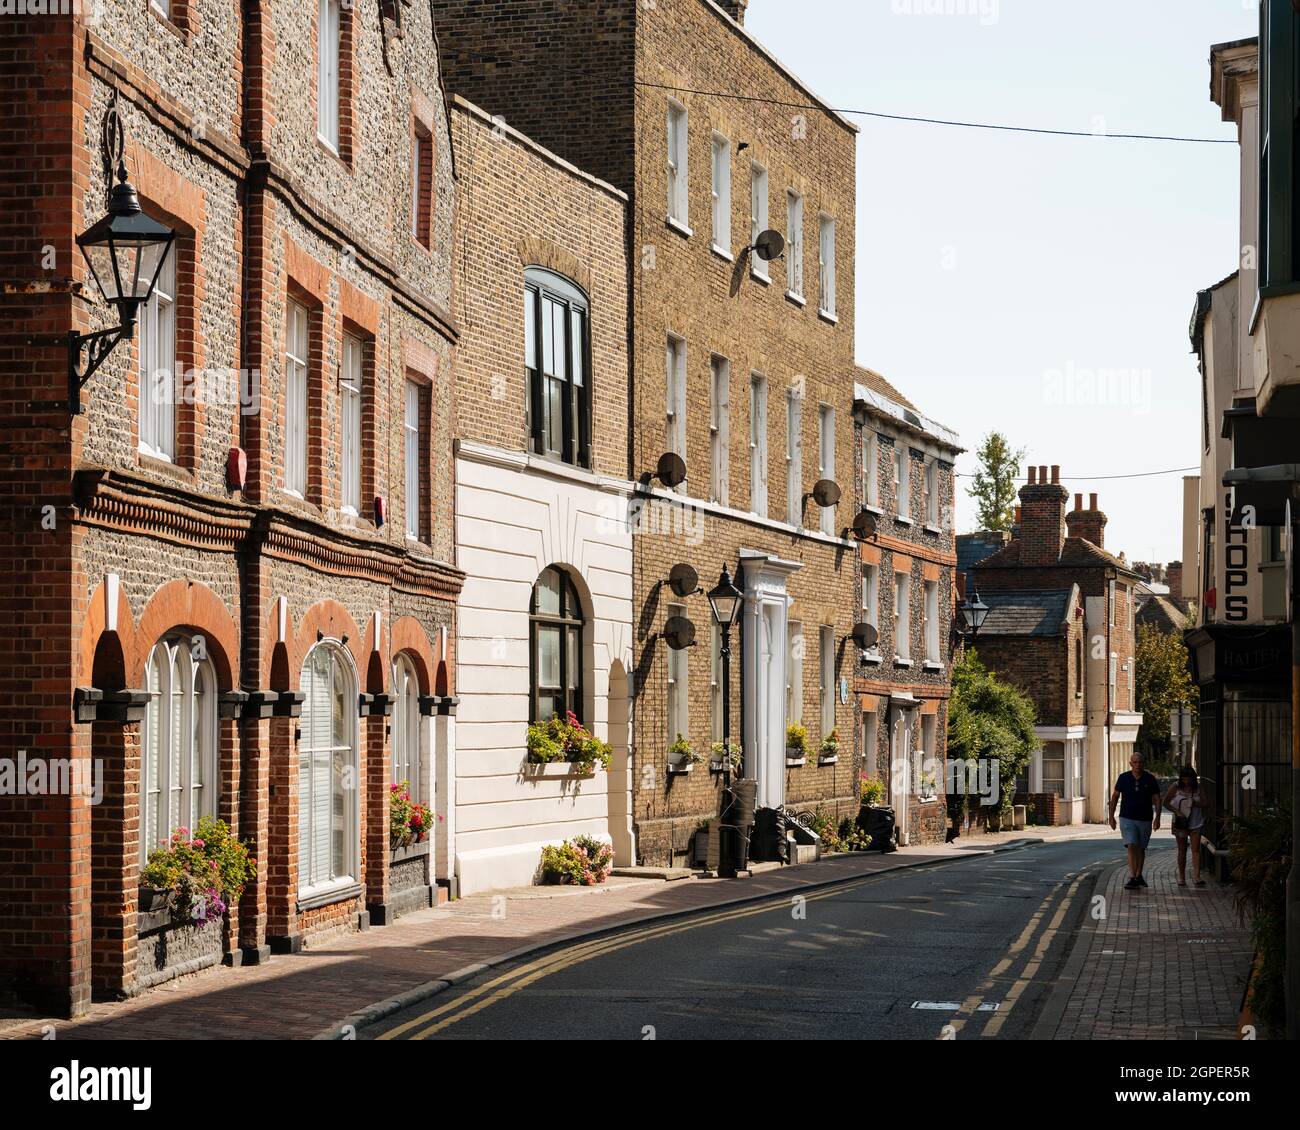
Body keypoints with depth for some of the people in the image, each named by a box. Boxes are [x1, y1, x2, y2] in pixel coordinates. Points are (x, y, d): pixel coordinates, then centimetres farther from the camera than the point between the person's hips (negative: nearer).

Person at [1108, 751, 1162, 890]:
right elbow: (1115, 797, 8)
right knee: (1132, 847, -16)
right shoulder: (1124, 778, -2)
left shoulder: (1150, 779, -3)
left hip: (1145, 820, 1)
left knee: (1141, 849, 13)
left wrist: (1157, 818, -9)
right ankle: (1132, 879, -20)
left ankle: (1139, 876, 31)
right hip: (1127, 819, -1)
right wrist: (1111, 817, 5)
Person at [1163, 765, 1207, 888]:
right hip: (1180, 822, 0)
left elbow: (1205, 803, 1)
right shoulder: (1175, 788, -3)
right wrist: (1177, 811, -12)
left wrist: (1196, 804, -19)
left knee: (1196, 849, -9)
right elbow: (1166, 802, 1)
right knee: (1182, 850, 7)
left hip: (1196, 823, 0)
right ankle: (1182, 877, 16)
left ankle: (1196, 877, -16)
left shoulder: (1198, 788, 1)